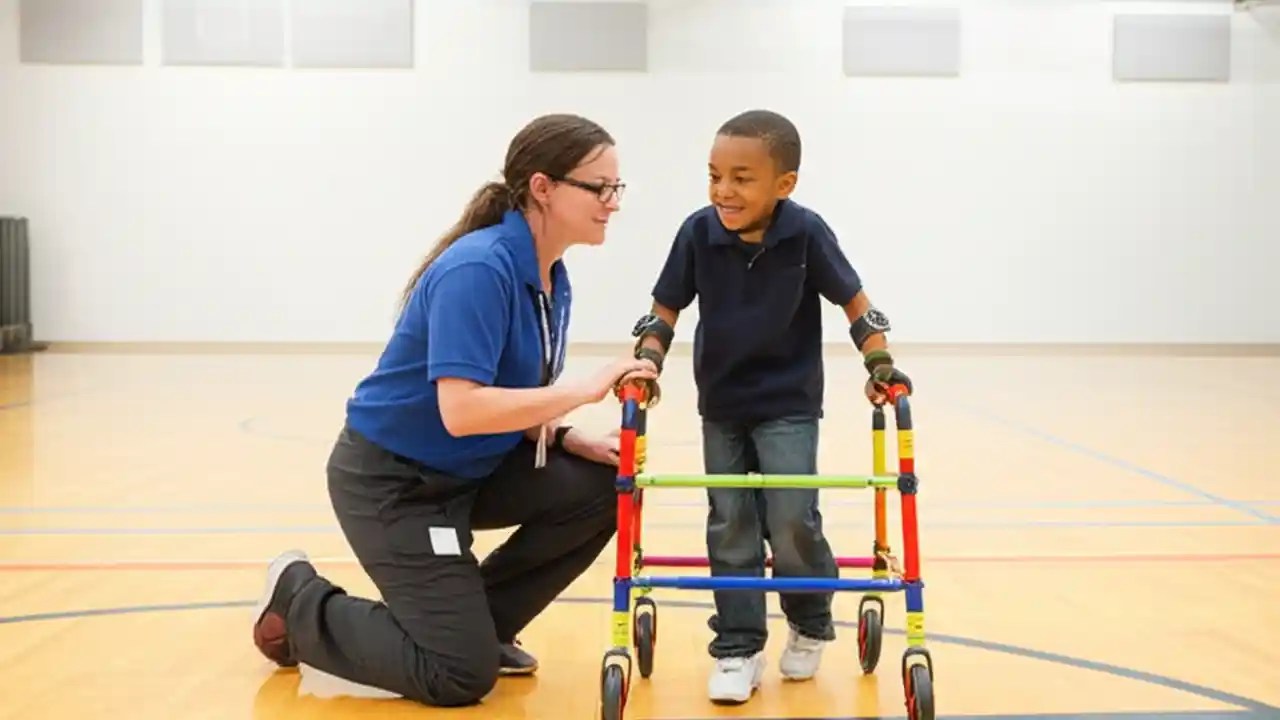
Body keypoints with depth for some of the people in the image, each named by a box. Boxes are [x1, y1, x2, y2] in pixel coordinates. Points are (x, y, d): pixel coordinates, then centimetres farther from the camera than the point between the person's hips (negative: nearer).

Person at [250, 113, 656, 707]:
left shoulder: (552, 281, 3)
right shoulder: (478, 269, -25)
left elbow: (515, 401, 8)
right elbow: (461, 411, -34)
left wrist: (570, 440, -11)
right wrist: (588, 388, -32)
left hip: (470, 472, 9)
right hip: (389, 480, -9)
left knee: (601, 488, -7)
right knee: (463, 675, -8)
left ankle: (479, 620, 9)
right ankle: (301, 600, 11)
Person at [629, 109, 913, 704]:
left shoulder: (806, 233, -17)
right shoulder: (698, 232, -13)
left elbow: (853, 300, -5)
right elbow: (666, 308, -2)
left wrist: (881, 366, -9)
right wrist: (648, 362, -17)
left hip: (789, 404, -2)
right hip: (721, 404, 3)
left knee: (791, 522, -8)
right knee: (730, 526, 4)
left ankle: (811, 626, 19)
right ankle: (738, 648, 14)